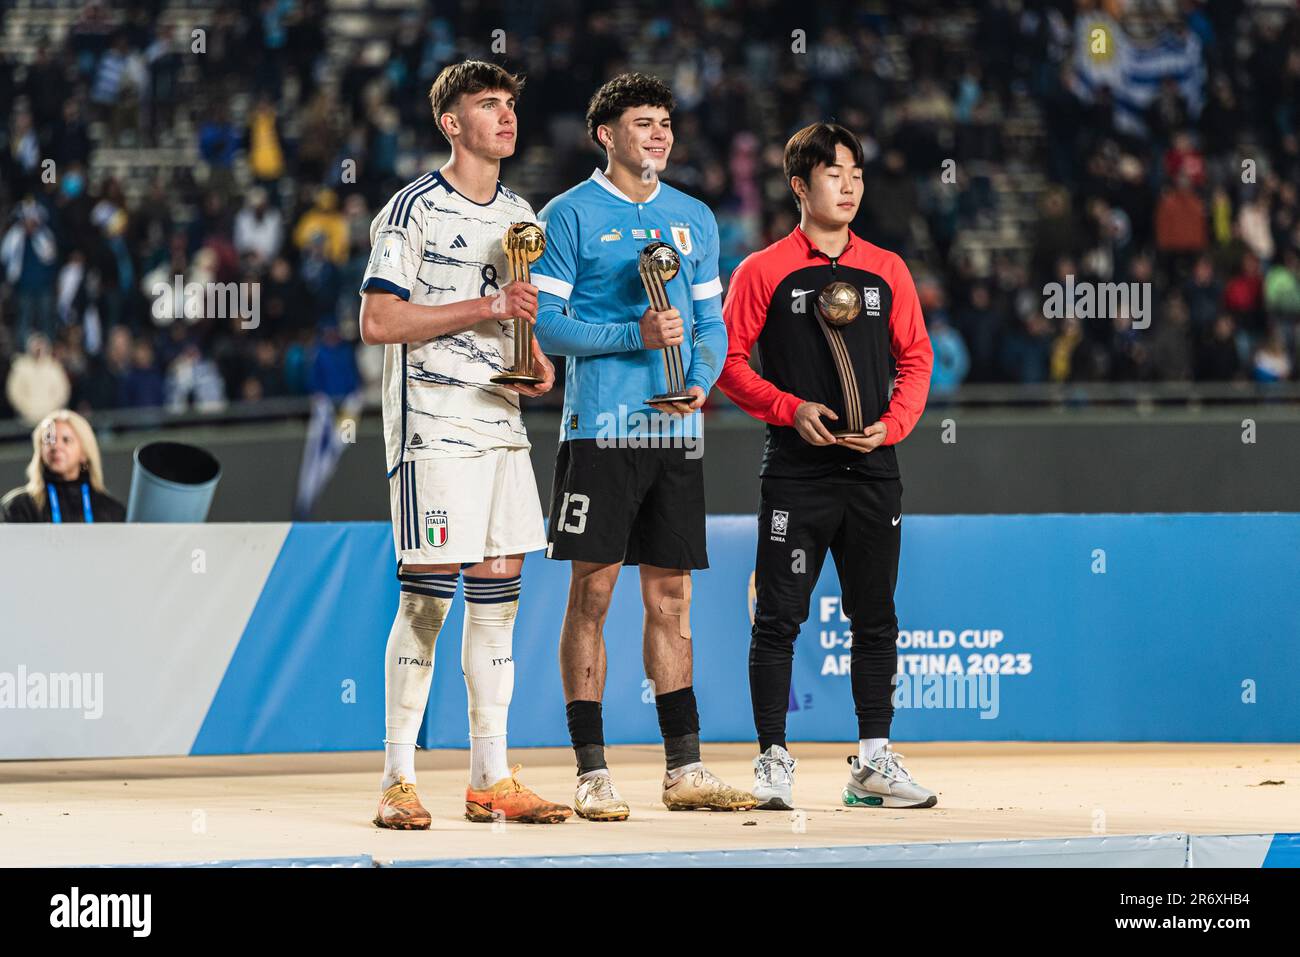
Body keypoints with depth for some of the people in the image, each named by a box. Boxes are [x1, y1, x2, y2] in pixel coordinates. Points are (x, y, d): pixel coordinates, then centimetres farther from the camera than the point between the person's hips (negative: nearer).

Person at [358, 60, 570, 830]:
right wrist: (483, 308, -18)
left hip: (502, 421, 7)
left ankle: (492, 780, 10)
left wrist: (539, 361, 6)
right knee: (427, 597, -8)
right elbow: (379, 321, -14)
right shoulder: (415, 210, -7)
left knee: (498, 593, 6)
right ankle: (399, 782, -3)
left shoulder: (519, 214, 16)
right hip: (433, 425, -7)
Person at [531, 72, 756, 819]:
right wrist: (635, 335, -17)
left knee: (671, 595, 7)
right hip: (600, 428, -5)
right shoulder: (571, 216, -1)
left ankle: (686, 769, 10)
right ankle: (592, 773, -1)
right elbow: (546, 323, -7)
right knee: (592, 592, -4)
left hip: (676, 431, 5)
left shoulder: (694, 219, 14)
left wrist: (701, 380, -4)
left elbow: (713, 322, 16)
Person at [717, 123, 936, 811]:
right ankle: (773, 760, 1)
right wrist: (791, 409, -13)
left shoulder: (886, 270, 11)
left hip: (873, 468, 4)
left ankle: (874, 763, 11)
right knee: (779, 618, -4)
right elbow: (728, 360, -1)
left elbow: (915, 358, 13)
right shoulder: (764, 271, 0)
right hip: (797, 470, -3)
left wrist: (892, 424, -3)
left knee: (875, 619, 6)